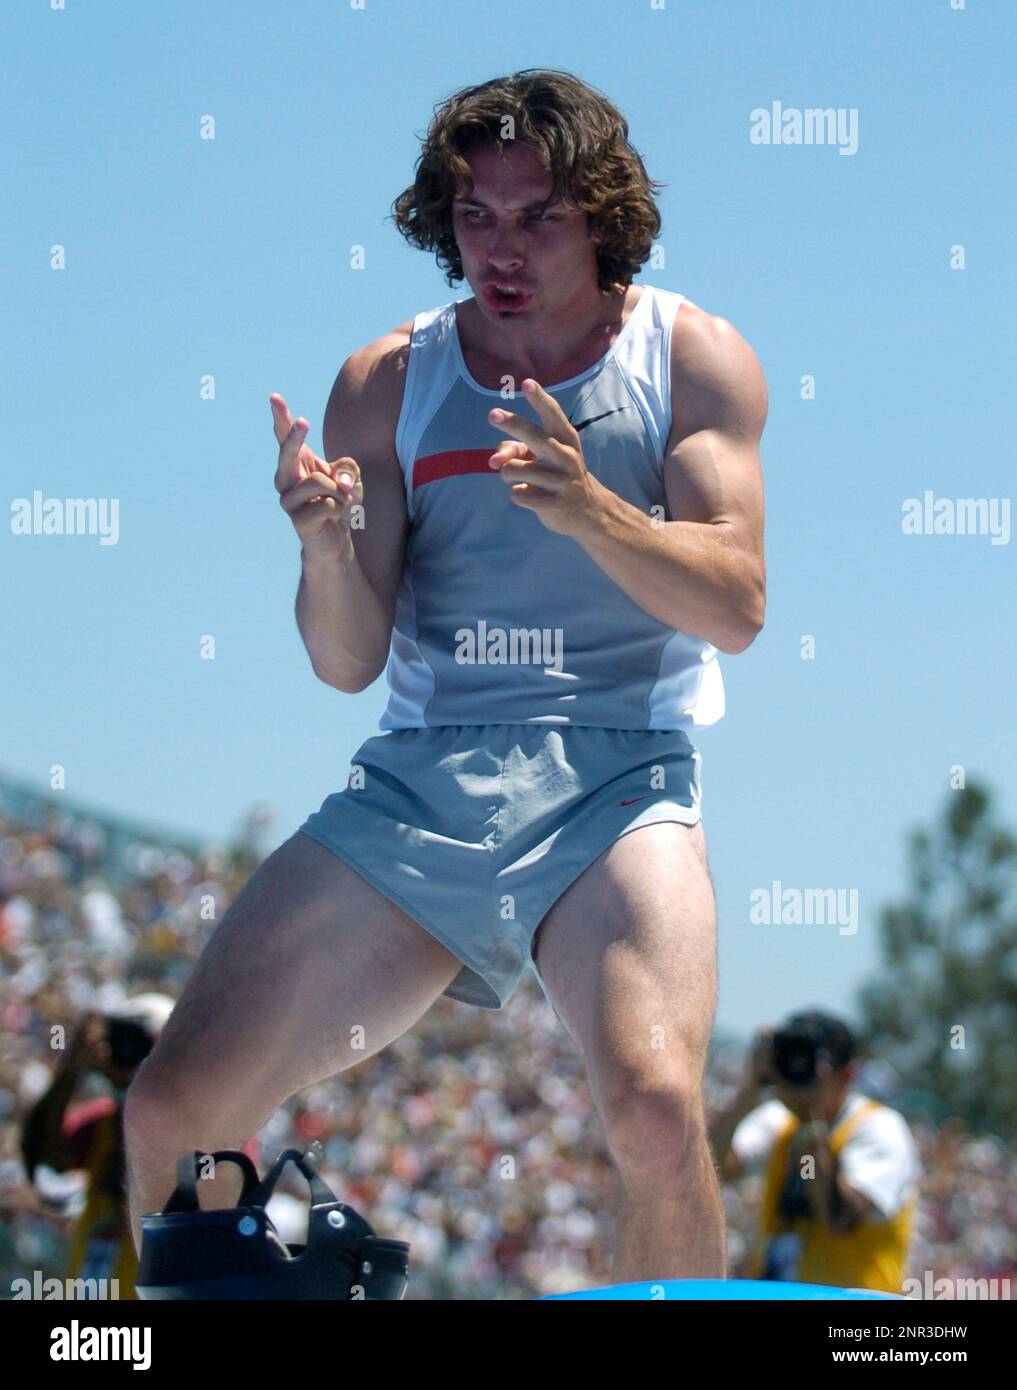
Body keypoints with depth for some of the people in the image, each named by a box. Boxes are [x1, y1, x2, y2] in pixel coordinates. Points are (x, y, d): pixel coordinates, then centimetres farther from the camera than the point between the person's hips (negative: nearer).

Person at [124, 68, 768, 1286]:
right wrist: (325, 552, -15)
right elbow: (348, 662, 7)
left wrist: (587, 508, -21)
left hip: (614, 779, -3)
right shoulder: (386, 383, 10)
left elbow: (736, 609, -5)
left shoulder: (691, 356, 5)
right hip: (417, 777, 3)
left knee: (656, 1112, -31)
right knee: (169, 1116, -9)